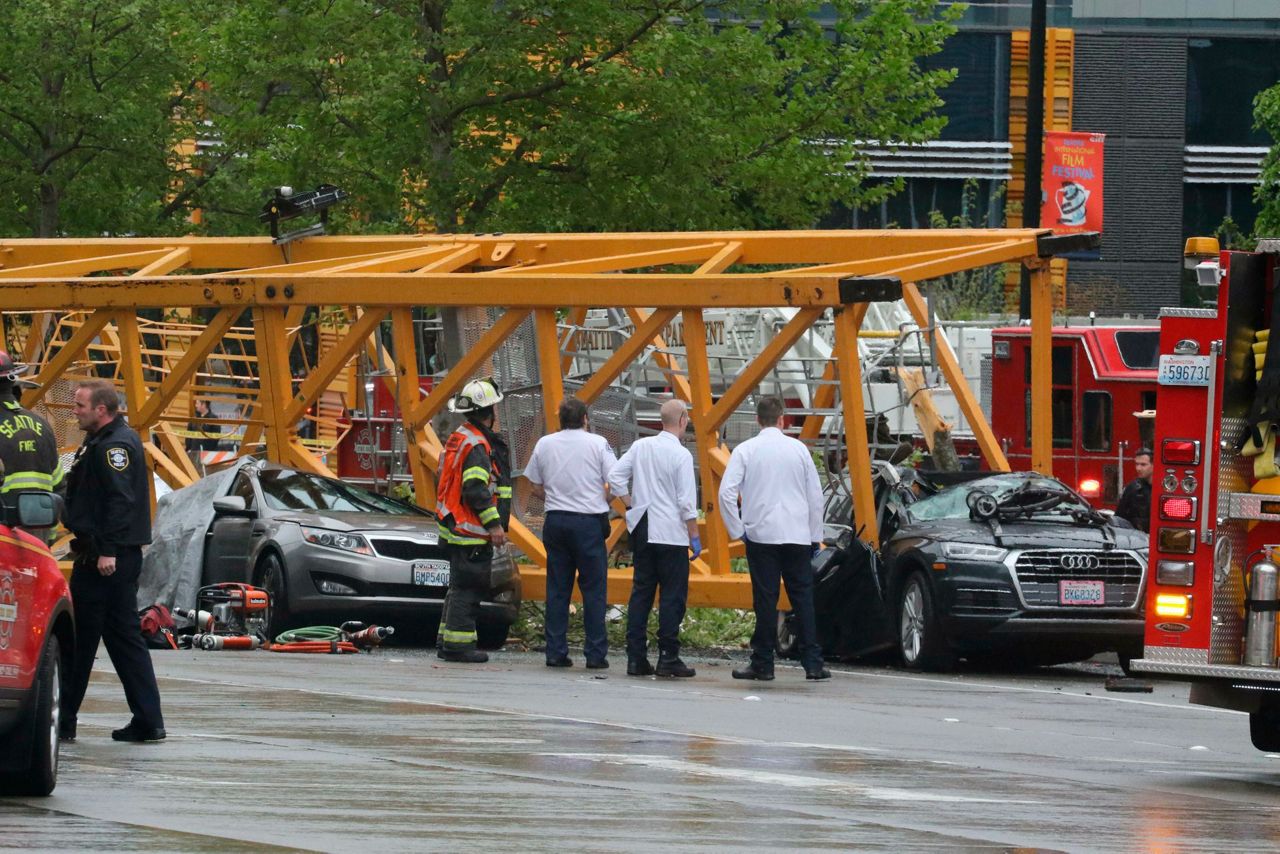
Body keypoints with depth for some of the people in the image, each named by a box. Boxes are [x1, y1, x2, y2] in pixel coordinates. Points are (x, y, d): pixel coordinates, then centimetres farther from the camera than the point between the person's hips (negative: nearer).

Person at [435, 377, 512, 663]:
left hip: (455, 527, 10)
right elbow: (476, 489, -23)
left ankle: (448, 642, 19)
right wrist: (494, 524, -19)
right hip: (471, 530, -10)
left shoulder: (458, 439, 16)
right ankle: (458, 643, -8)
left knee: (460, 585, 16)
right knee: (468, 586, -8)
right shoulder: (477, 446, -16)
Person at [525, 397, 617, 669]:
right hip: (589, 522, -3)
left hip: (555, 521, 3)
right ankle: (596, 654, 0)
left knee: (557, 589, 8)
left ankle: (555, 652, 7)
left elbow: (536, 488, 12)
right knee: (593, 590, 1)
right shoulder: (597, 444, -4)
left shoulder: (544, 444, 7)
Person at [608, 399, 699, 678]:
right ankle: (668, 658, -1)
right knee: (673, 595, 0)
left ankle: (636, 658, 9)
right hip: (670, 532, -6)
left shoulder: (641, 447, 5)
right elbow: (687, 502, -13)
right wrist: (694, 537, -5)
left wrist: (631, 506, 13)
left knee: (641, 591, 9)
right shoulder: (681, 455, -12)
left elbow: (615, 477, 4)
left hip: (642, 529, 6)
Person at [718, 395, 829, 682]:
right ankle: (813, 663, 3)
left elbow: (726, 492, -9)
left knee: (765, 600, 1)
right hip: (797, 536, 2)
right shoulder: (798, 449, 4)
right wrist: (815, 537, 16)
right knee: (803, 598, 6)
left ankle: (763, 664, 3)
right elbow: (815, 494, 8)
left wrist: (737, 530, 1)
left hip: (761, 534, -2)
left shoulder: (745, 451, -2)